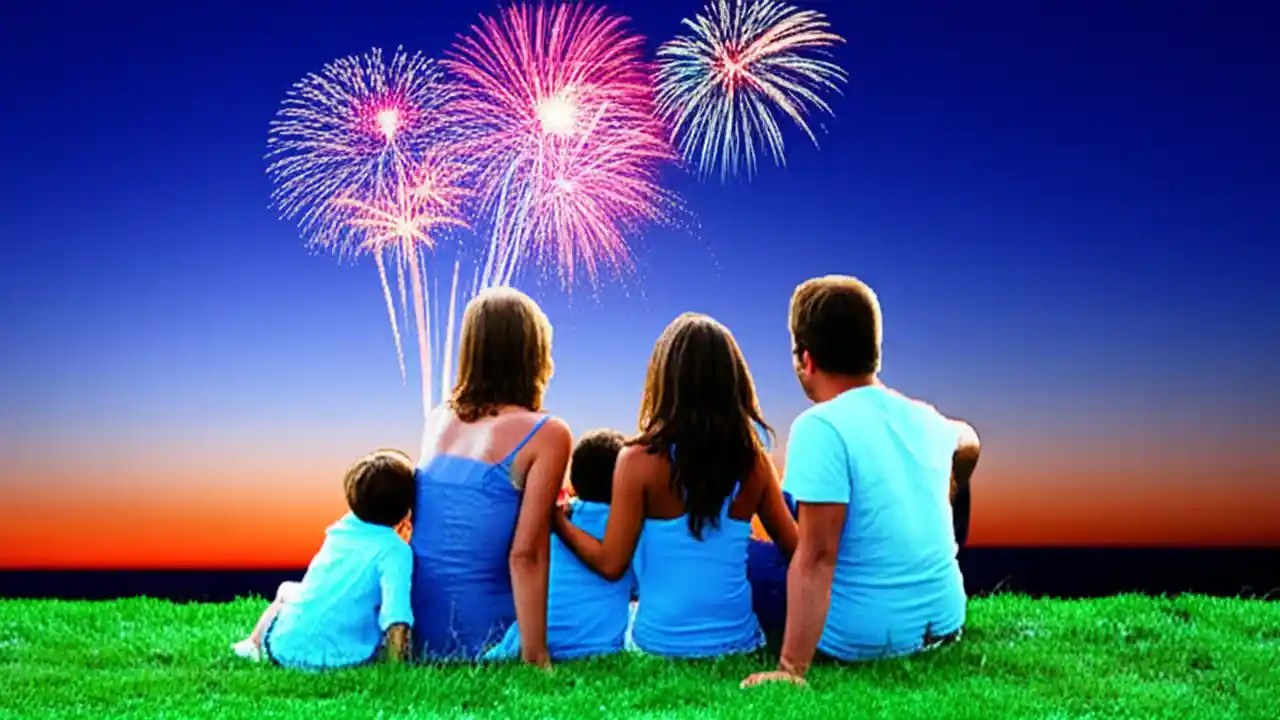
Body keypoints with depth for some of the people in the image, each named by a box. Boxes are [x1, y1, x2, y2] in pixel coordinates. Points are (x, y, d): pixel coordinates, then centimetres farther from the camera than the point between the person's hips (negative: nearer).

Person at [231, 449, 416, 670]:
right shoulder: (395, 550, -13)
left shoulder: (342, 528, 4)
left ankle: (254, 643, 34)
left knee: (286, 590, 35)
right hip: (343, 658, -5)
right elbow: (397, 617, -22)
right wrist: (396, 663, -21)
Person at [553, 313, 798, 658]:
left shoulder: (640, 460, -10)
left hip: (661, 643, -1)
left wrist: (557, 520, 6)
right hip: (737, 643, 2)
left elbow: (611, 564, -6)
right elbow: (794, 548, 6)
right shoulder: (754, 461, -3)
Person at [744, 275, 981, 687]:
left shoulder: (821, 427, -20)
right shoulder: (923, 418, 2)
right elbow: (968, 443, 28)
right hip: (944, 623, 7)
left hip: (861, 640, -6)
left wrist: (791, 669, -27)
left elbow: (817, 555, -27)